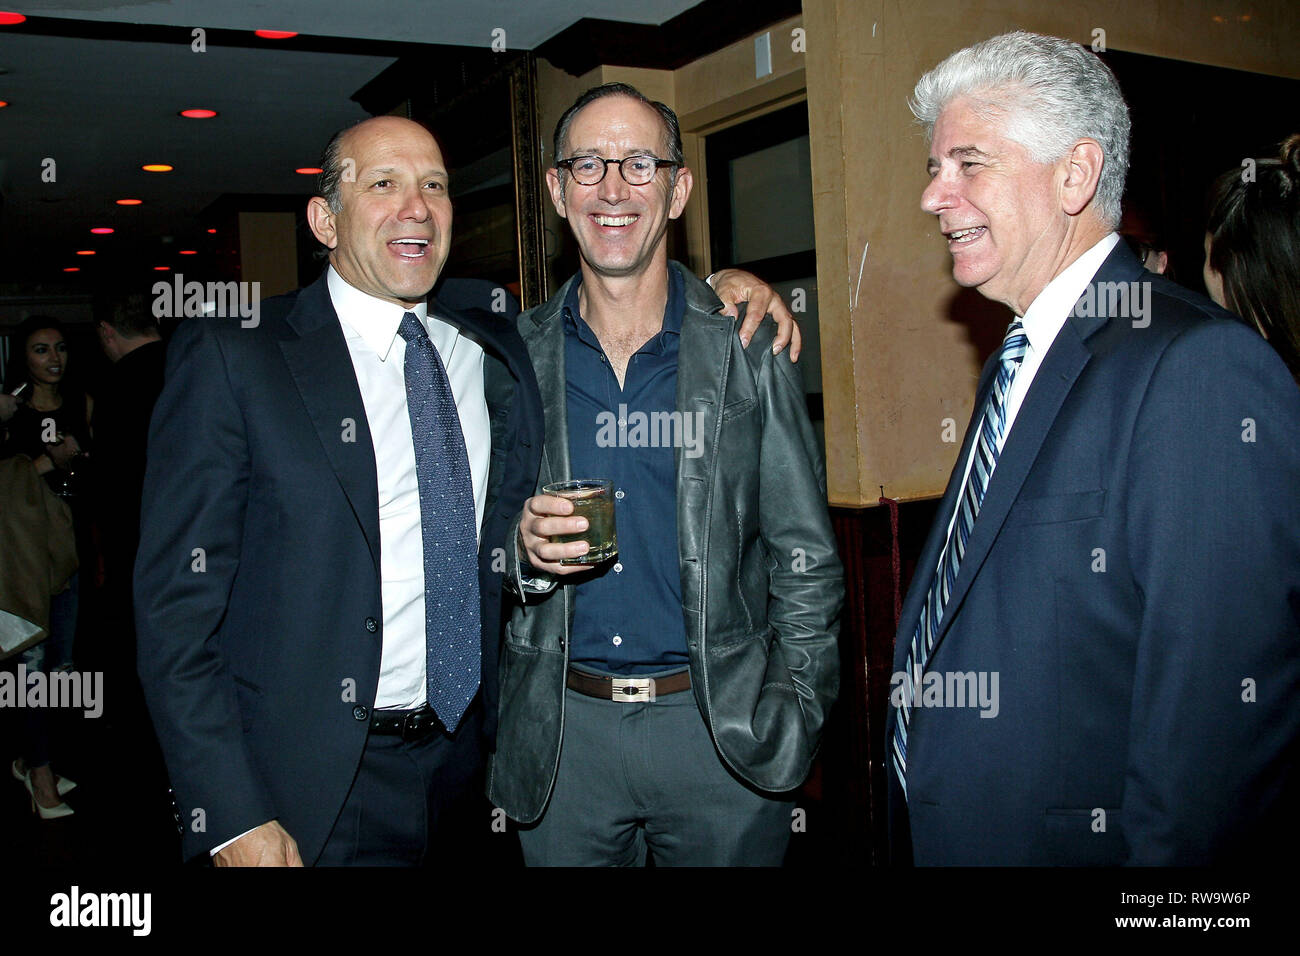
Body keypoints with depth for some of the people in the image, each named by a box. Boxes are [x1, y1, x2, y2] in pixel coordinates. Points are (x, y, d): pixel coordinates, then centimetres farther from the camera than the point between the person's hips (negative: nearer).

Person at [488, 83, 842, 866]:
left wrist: (796, 723, -5)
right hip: (561, 729, 2)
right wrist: (524, 547, -13)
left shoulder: (748, 353, -3)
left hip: (720, 724, -1)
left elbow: (807, 561, 0)